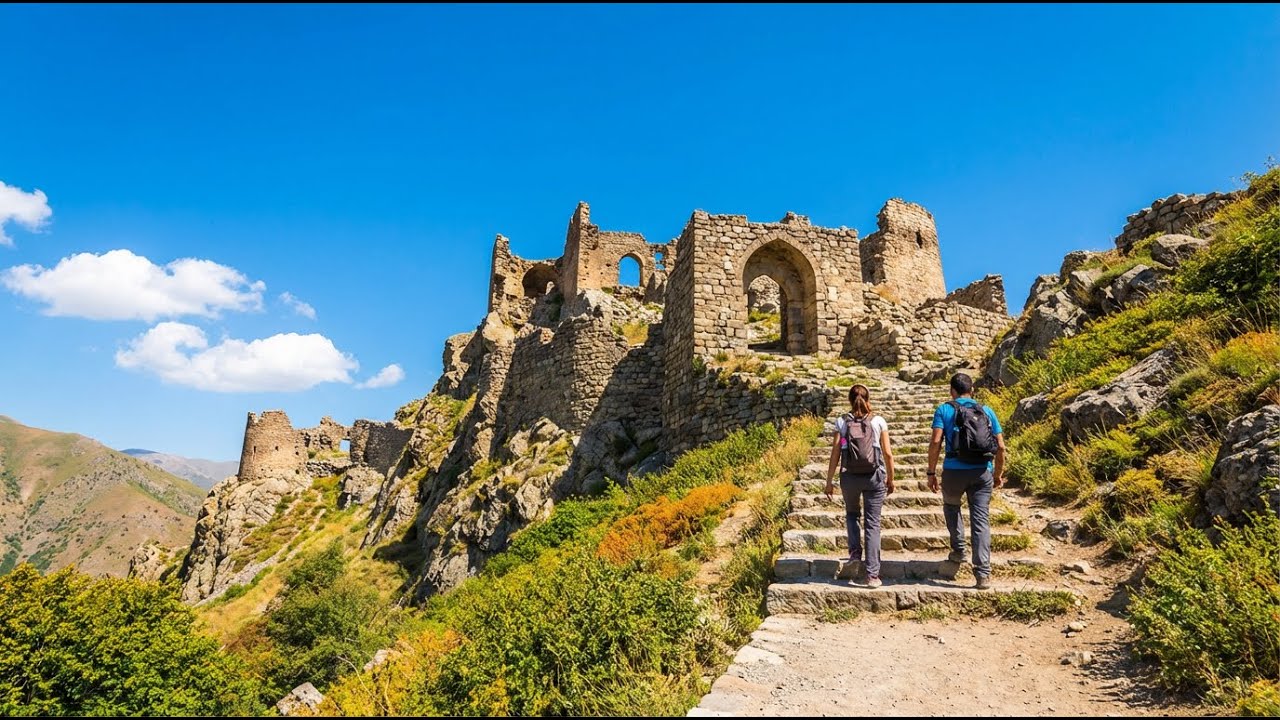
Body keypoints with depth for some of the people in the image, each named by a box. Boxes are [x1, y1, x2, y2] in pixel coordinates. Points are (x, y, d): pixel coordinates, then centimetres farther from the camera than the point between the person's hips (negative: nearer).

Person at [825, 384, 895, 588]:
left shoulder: (842, 422, 0)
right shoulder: (878, 421, 0)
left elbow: (835, 454, -2)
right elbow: (887, 453, 1)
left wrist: (829, 482, 6)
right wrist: (890, 479, 14)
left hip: (849, 477, 0)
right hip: (874, 477, 0)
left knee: (852, 515, 26)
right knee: (872, 523, 5)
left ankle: (855, 555, 10)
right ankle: (872, 575, 3)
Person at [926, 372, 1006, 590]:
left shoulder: (944, 410, 3)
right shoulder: (987, 411, 11)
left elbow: (936, 442, -9)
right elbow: (1000, 446, 7)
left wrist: (931, 472, -2)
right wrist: (998, 474, 19)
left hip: (954, 471, -2)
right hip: (983, 473, 2)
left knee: (951, 507, 27)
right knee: (981, 520, 2)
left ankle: (958, 550, 26)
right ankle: (983, 573, -5)